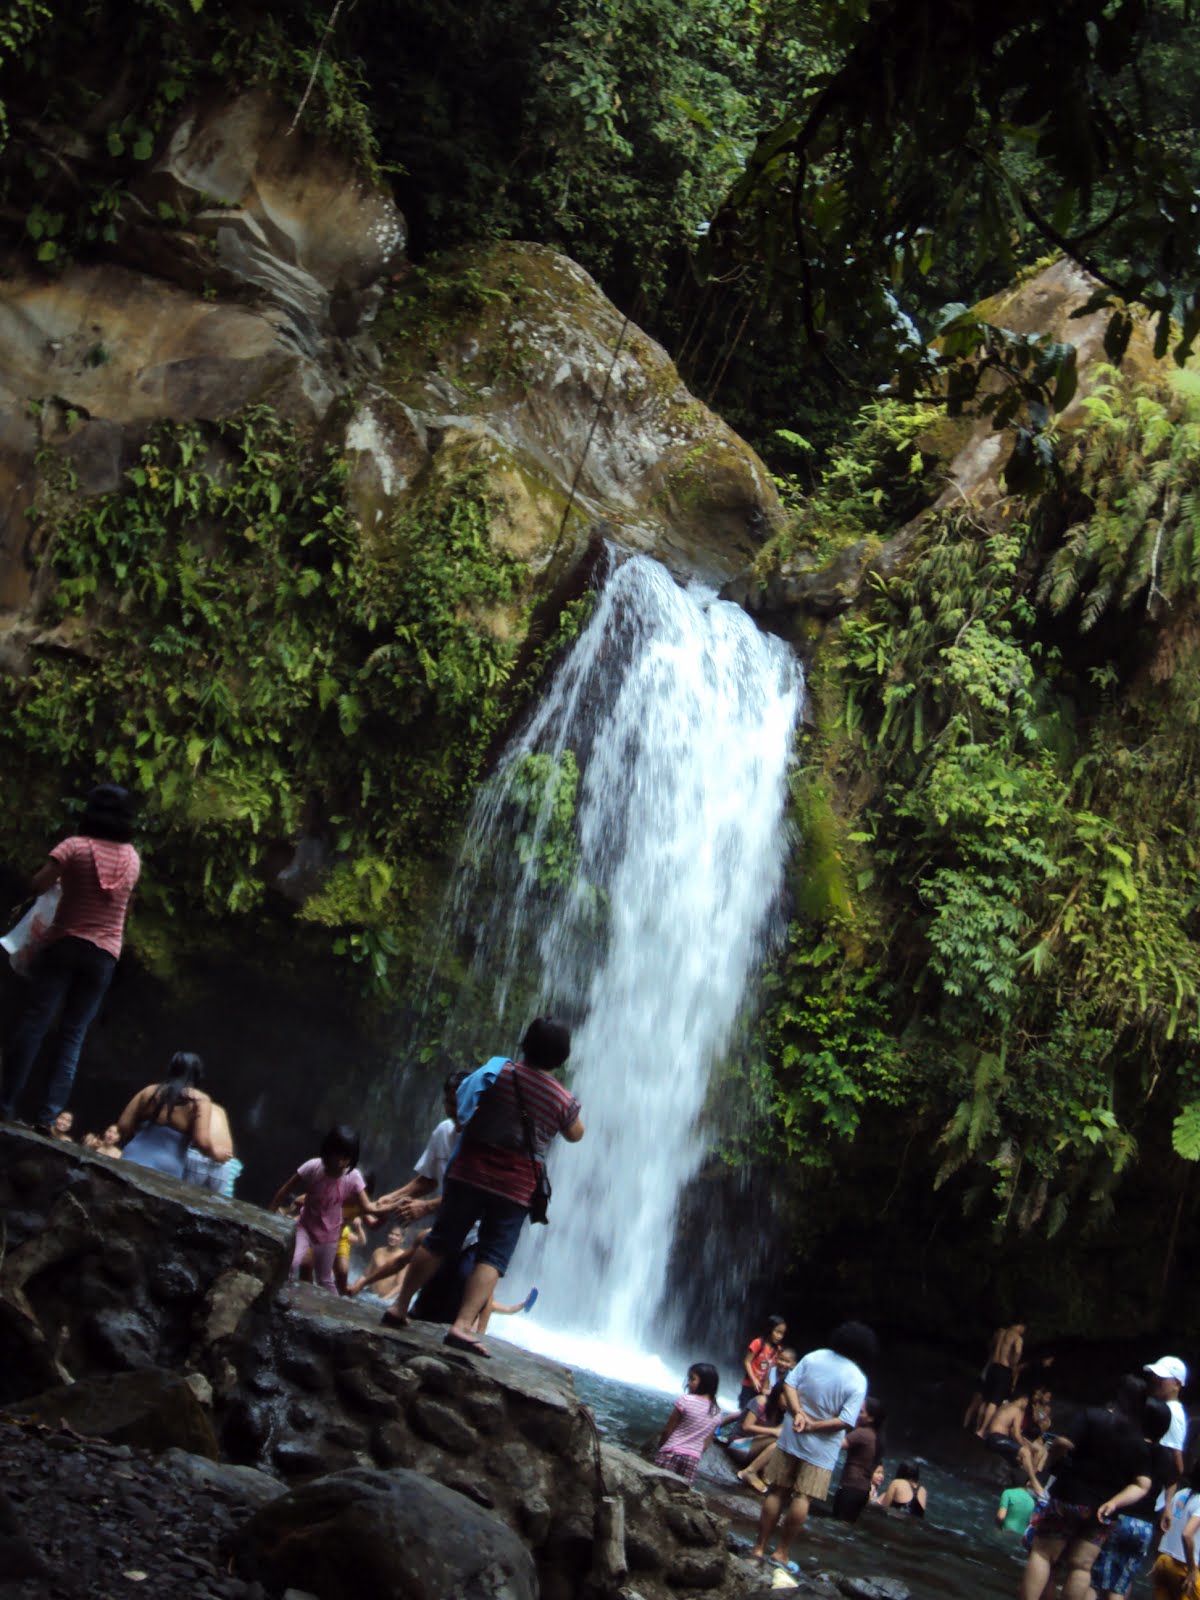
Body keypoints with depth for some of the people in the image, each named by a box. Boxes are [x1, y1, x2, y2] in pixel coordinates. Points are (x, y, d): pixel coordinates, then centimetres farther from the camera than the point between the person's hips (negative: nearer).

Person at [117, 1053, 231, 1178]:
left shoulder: (150, 1091, 12)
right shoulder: (200, 1100, -1)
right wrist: (215, 1152, 10)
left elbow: (123, 1126, 11)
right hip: (164, 1171, -4)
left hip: (131, 1162, 4)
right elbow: (202, 1142, -11)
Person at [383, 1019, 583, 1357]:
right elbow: (575, 1135, 15)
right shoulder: (563, 1100, -3)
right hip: (515, 1185, -2)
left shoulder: (500, 1072, -2)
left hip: (470, 1170, 2)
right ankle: (462, 1326, -13)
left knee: (440, 1242, 12)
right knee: (493, 1257, 0)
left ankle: (400, 1307, 18)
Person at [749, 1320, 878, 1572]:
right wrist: (814, 1426, -13)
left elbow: (788, 1384, -5)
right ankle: (781, 1553, 8)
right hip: (821, 1447, -4)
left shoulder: (813, 1358, -2)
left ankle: (759, 1548, 15)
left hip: (791, 1437, 4)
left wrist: (798, 1414, -12)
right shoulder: (857, 1381, -12)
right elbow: (845, 1421, -18)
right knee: (802, 1499, 4)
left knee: (776, 1492, 10)